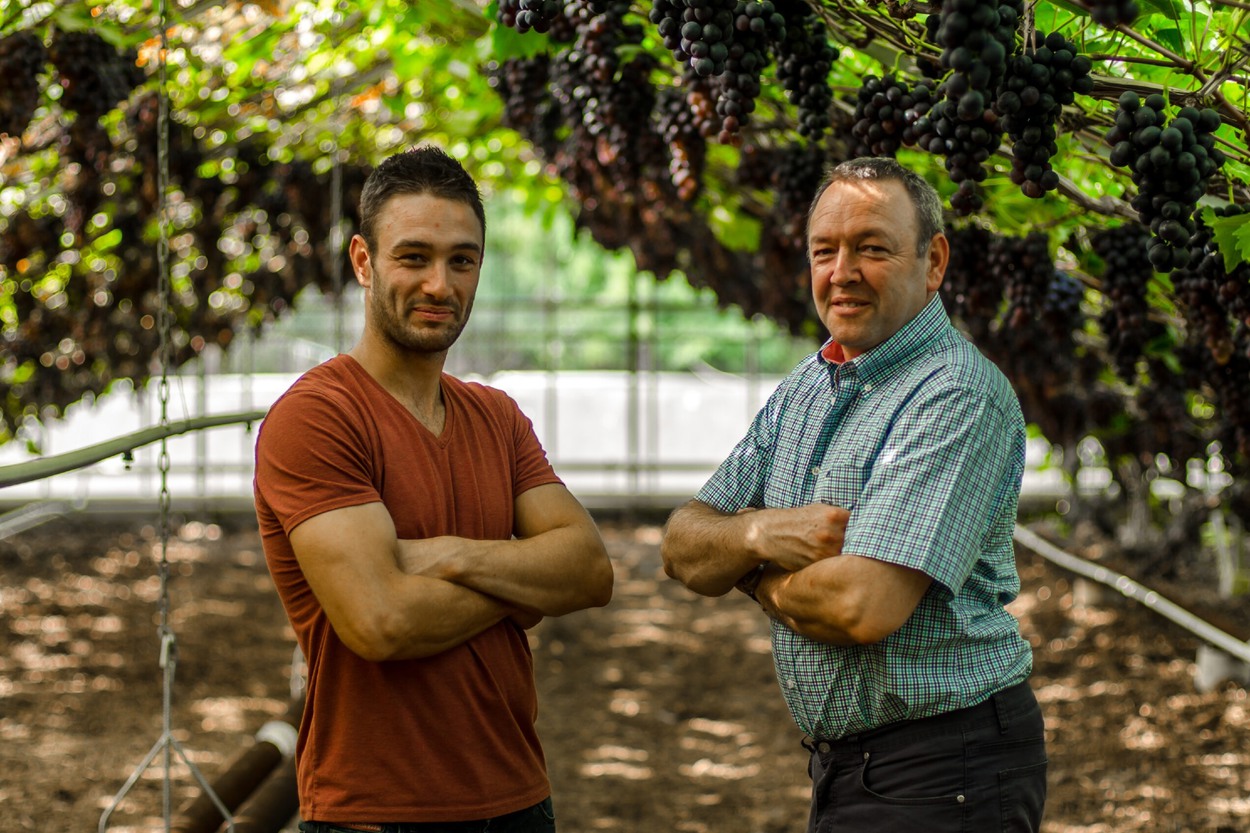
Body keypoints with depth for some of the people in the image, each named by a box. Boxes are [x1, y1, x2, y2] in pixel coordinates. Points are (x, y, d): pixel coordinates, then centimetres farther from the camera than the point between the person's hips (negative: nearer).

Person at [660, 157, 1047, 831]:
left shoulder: (958, 396, -18)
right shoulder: (804, 388, 10)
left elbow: (863, 608, -27)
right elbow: (683, 548, 7)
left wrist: (754, 577, -7)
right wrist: (760, 533, -14)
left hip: (941, 777, -8)